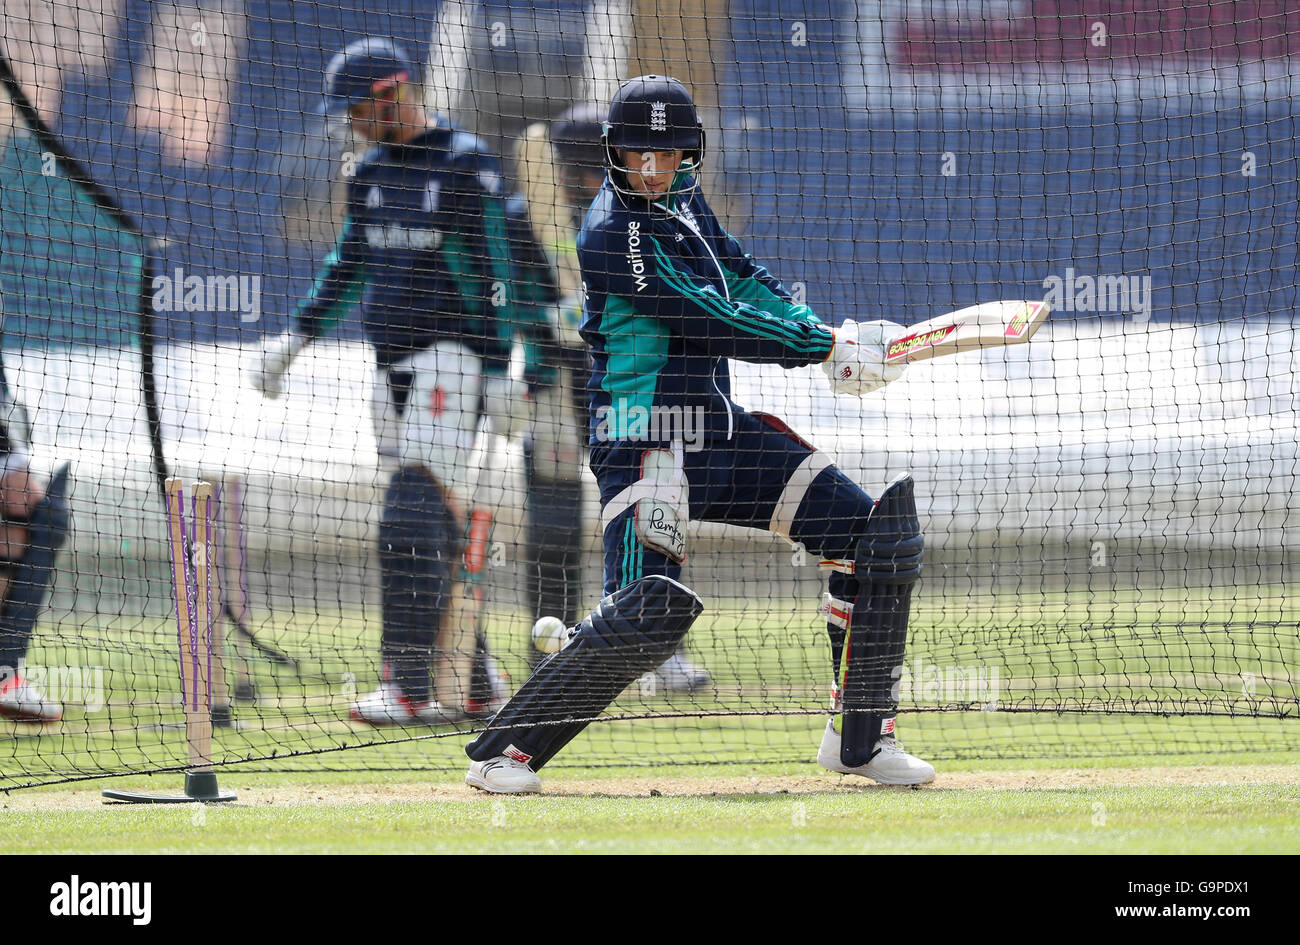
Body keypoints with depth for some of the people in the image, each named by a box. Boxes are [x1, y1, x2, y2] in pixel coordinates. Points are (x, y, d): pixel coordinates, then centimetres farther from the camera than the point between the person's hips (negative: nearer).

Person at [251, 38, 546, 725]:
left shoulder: (466, 166, -8)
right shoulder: (372, 173, 16)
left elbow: (493, 273, -11)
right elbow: (350, 264, 24)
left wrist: (498, 372, -16)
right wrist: (297, 336, 14)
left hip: (450, 356, -8)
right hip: (391, 364, 8)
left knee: (413, 520, -17)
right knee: (434, 528, 6)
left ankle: (411, 687, -20)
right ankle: (475, 684, 11)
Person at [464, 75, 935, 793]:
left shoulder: (680, 197, 10)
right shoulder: (614, 234, -17)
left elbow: (743, 277, 18)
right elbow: (715, 322, -19)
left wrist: (823, 336, 0)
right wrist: (825, 348, -14)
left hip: (721, 432, 9)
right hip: (648, 444, -9)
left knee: (880, 535, 5)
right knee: (652, 606, -24)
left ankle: (860, 737, 13)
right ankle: (504, 752, -11)